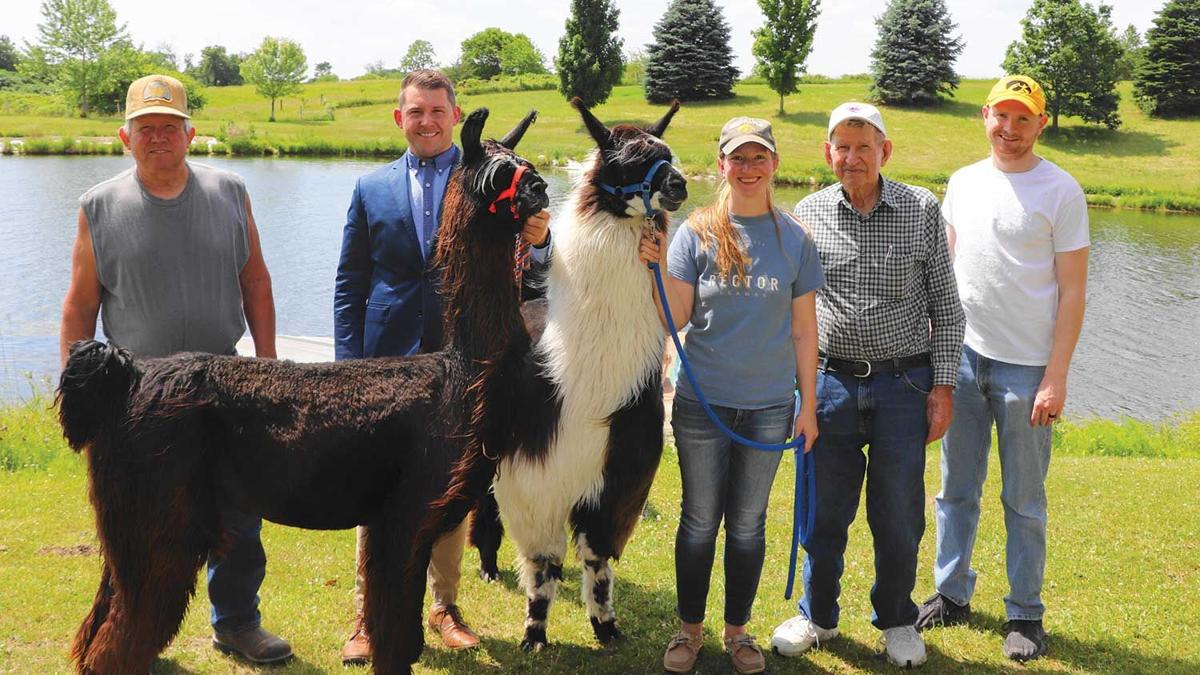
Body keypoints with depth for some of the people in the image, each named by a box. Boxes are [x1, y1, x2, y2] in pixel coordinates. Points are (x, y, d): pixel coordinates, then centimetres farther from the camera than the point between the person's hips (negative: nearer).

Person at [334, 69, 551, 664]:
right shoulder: (372, 188, 7)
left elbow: (520, 269, -5)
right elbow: (349, 284, 7)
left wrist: (537, 241, -28)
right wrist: (349, 364, -1)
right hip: (387, 360, 1)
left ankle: (445, 607, 27)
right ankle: (368, 615, 19)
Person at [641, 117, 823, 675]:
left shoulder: (794, 239, 1)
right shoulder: (697, 233, -2)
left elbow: (804, 329, 3)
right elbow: (676, 319, -5)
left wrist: (809, 405, 2)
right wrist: (658, 266, -20)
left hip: (769, 405, 1)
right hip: (703, 401, -1)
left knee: (748, 523, 12)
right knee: (699, 520, 10)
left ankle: (738, 629, 28)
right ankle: (690, 627, 25)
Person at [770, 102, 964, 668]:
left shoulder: (922, 210, -1)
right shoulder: (808, 214, 2)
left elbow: (945, 305, 3)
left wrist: (943, 385, -2)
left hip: (904, 385, -1)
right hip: (831, 382, 1)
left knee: (898, 515, 8)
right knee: (823, 511, 10)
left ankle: (896, 620, 30)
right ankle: (817, 616, 31)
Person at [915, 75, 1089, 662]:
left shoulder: (1061, 191, -6)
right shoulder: (962, 183, 8)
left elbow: (1073, 290, -7)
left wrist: (1056, 378, -12)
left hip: (1026, 369, -4)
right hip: (962, 358, 5)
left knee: (1024, 502, 5)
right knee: (955, 489, 14)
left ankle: (1025, 615, 17)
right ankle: (951, 595, 28)